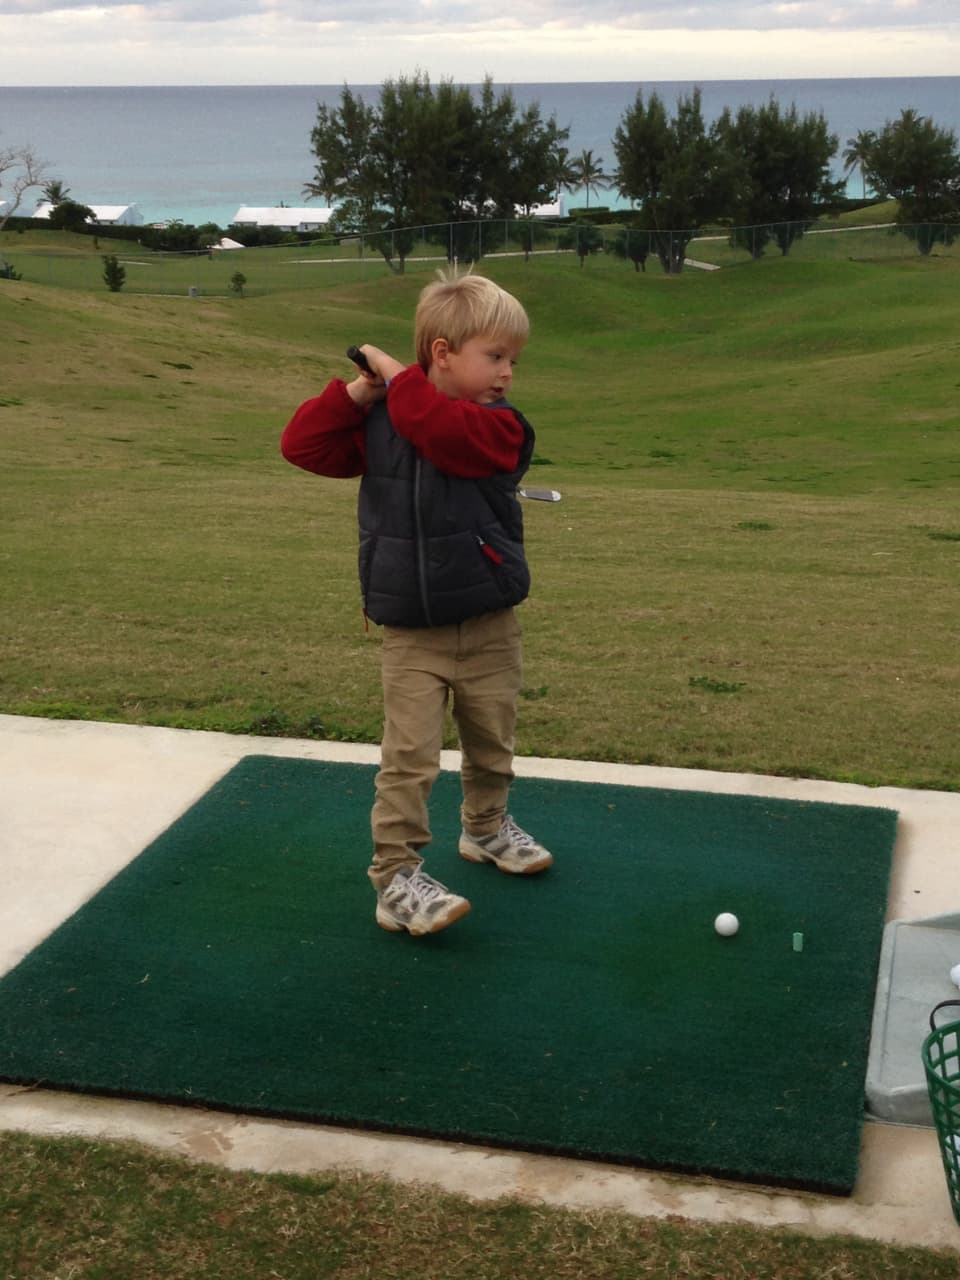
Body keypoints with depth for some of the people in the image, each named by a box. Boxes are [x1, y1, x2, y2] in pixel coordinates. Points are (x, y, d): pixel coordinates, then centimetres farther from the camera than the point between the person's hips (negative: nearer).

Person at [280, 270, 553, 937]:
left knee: (491, 743, 19)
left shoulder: (500, 425, -9)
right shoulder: (380, 421, 0)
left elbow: (443, 431, -29)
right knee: (410, 757, -7)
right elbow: (303, 445, -3)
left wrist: (395, 374, -17)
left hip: (489, 627, 1)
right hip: (412, 633, -1)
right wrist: (358, 390, -12)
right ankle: (396, 878, -2)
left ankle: (486, 826, 44)